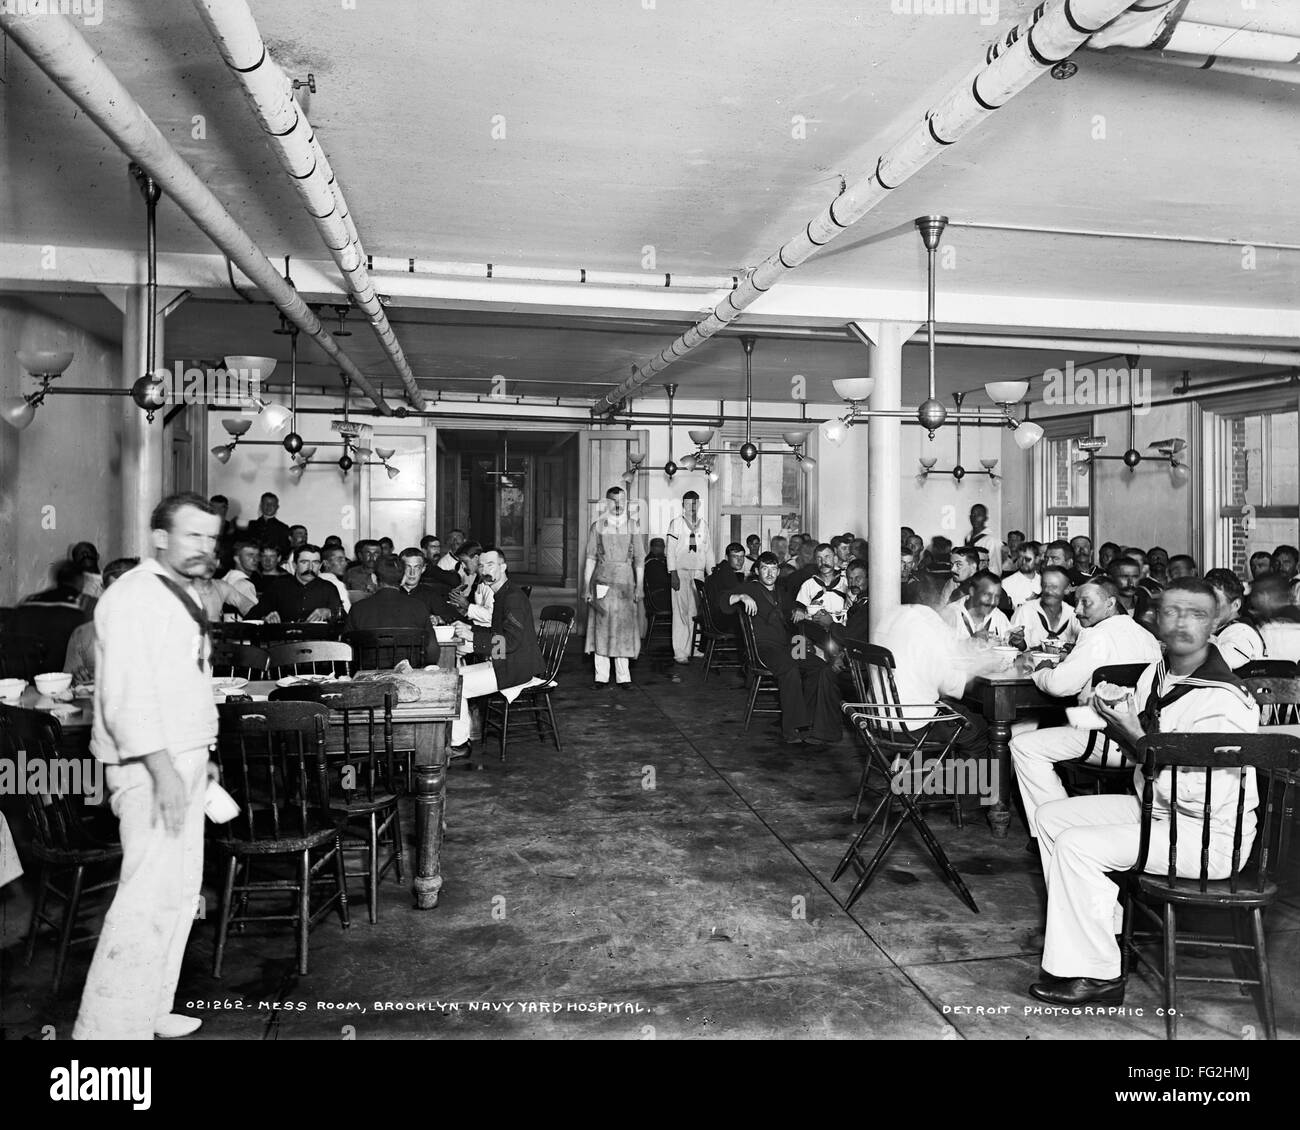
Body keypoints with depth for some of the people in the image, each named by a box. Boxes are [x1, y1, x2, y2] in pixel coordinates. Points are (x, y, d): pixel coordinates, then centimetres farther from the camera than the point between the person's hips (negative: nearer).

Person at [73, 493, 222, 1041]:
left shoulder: (183, 594, 17)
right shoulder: (133, 596, -14)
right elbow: (126, 694, -21)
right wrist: (162, 768, -25)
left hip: (183, 759, 10)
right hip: (151, 765, -10)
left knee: (181, 890, 14)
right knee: (151, 893, -9)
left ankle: (150, 1007, 26)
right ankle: (110, 1025, 1)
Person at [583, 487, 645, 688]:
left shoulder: (632, 526, 8)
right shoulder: (597, 526, 6)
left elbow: (639, 560, 7)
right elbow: (590, 559, 4)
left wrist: (638, 587, 0)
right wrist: (587, 587, -2)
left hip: (626, 583, 1)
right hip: (602, 582, -1)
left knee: (624, 629, 2)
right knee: (601, 629, -1)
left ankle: (623, 676, 10)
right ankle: (601, 677, 6)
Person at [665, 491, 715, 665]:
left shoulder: (704, 524, 14)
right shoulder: (676, 523, 5)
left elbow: (709, 551, 15)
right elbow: (671, 550, 0)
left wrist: (712, 574, 7)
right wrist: (673, 573, -9)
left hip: (698, 572, 3)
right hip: (681, 571, -3)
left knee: (694, 612, 0)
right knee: (681, 611, -6)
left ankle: (688, 650, 6)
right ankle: (679, 653, -4)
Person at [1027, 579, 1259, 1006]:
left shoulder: (1223, 701, -25)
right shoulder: (1156, 673, 3)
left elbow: (1198, 797, -28)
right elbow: (1144, 737, 20)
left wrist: (1137, 738, -26)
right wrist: (1117, 720, -2)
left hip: (1209, 837, -10)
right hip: (1155, 806, 10)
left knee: (1076, 847, -22)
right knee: (1052, 817, 9)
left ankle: (1097, 976, -7)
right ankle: (1102, 928, 19)